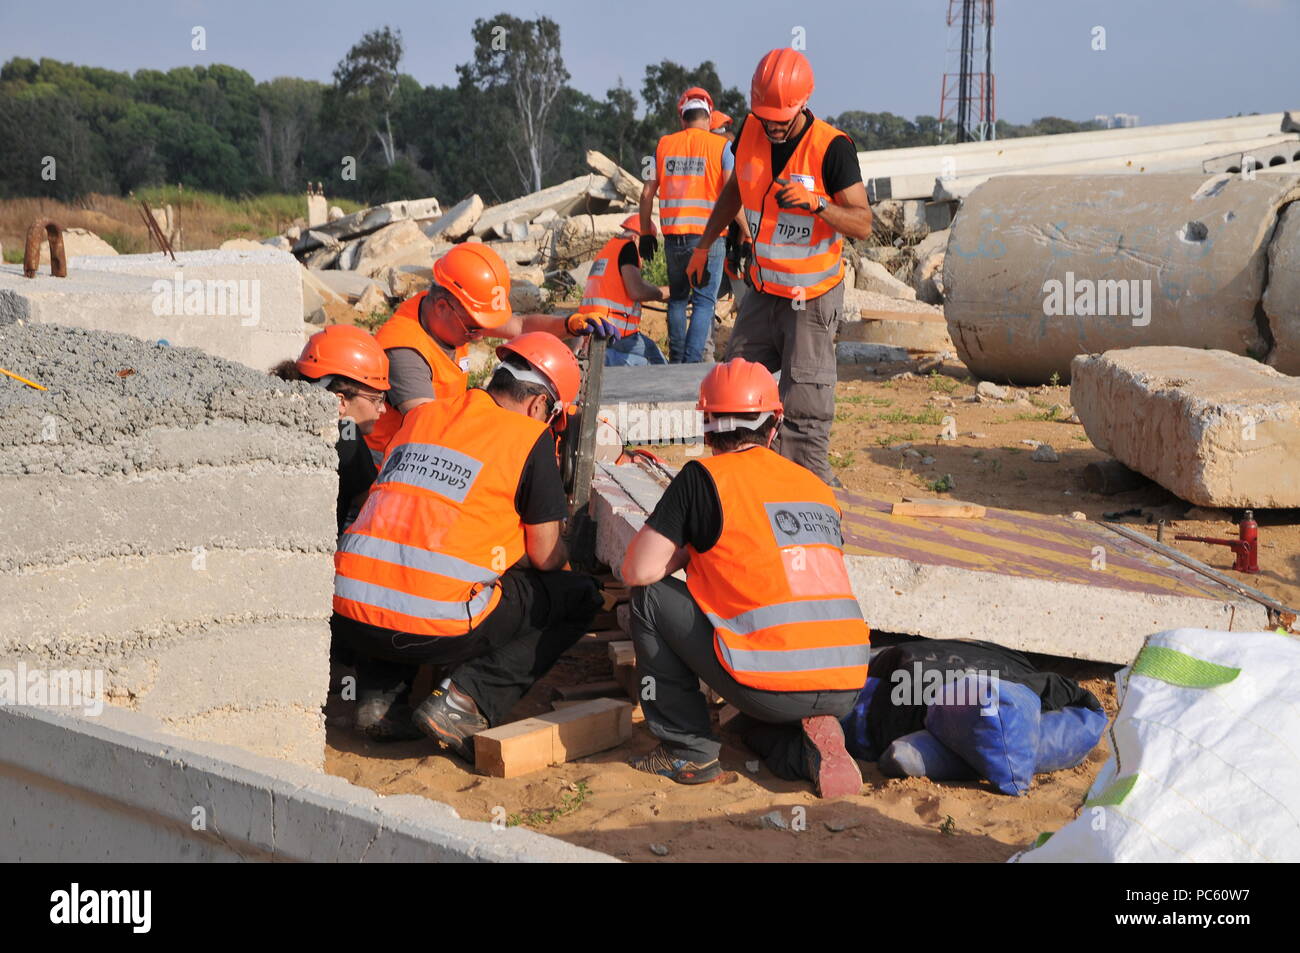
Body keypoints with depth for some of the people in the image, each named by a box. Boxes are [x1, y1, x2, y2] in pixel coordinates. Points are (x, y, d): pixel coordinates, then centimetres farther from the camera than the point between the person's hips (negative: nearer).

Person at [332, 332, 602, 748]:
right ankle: (464, 700, -2)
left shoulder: (420, 414, 19)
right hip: (436, 628, -6)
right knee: (580, 597, 13)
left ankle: (379, 697, 20)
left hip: (351, 619, 6)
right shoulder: (530, 439, 2)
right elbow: (546, 557, 7)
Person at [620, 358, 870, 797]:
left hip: (773, 686, -6)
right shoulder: (818, 488, 17)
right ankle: (804, 745, 6)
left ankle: (688, 750, 13)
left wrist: (688, 552, 20)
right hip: (846, 690, 6)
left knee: (651, 596, 14)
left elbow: (638, 571, -1)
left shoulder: (705, 477, 1)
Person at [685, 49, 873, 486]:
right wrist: (705, 244, 19)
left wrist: (816, 204, -36)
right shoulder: (750, 130, -3)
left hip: (811, 298, -6)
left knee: (804, 410, -7)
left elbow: (863, 224, -20)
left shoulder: (831, 147, -20)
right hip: (762, 288, 6)